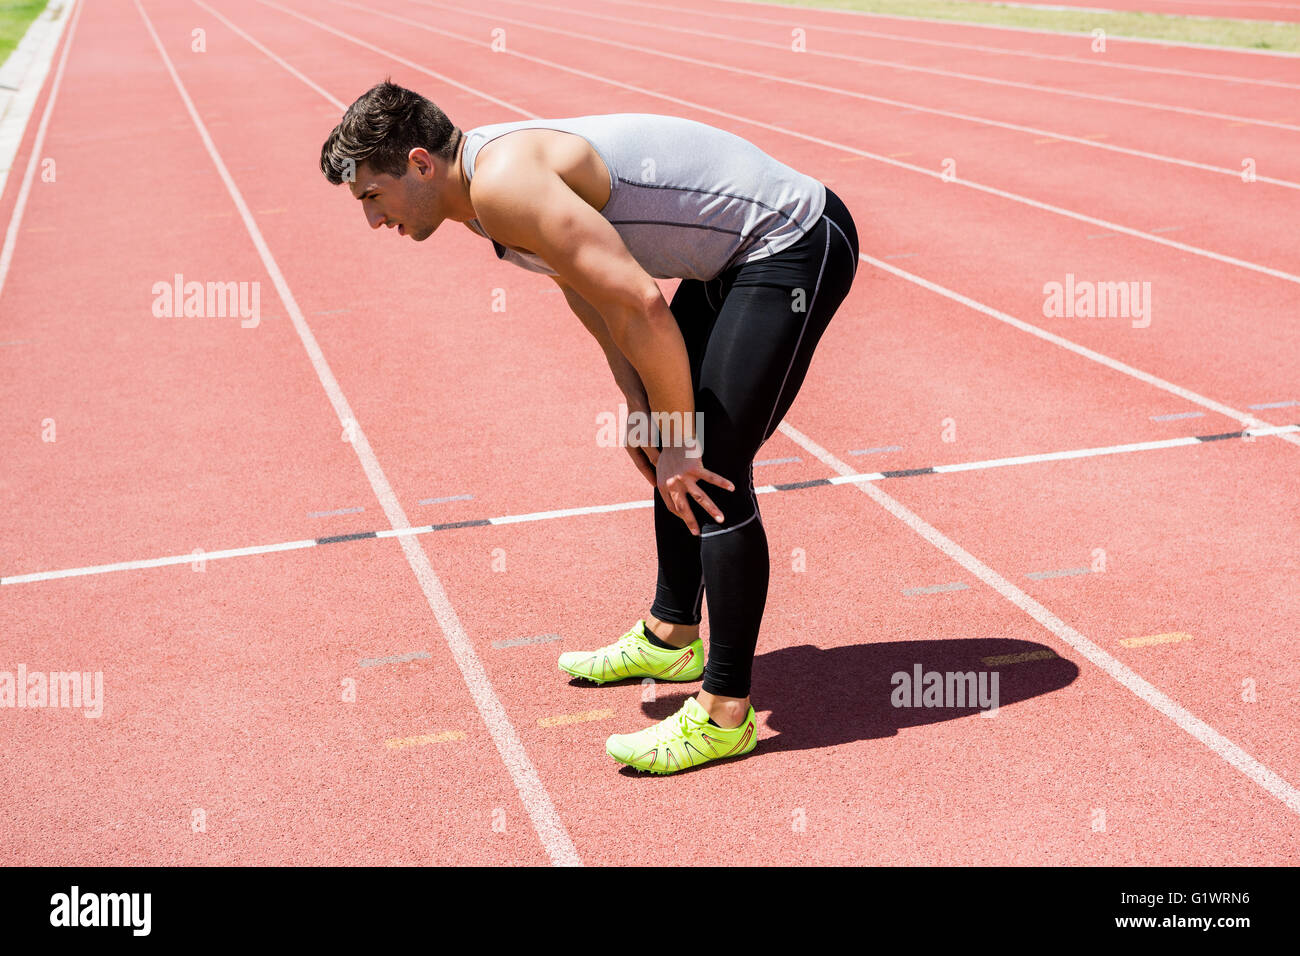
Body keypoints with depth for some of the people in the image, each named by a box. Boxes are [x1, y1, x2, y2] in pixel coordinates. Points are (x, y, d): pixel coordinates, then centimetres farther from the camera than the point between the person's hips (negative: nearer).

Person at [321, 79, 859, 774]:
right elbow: (594, 290, 18)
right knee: (674, 455, 17)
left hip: (796, 246, -10)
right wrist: (640, 406, 10)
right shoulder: (487, 183, 7)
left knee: (709, 471, -12)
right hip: (738, 251, 10)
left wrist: (679, 442, -16)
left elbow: (641, 307, -27)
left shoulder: (504, 183, -25)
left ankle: (724, 711, -3)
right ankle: (670, 637, 34)